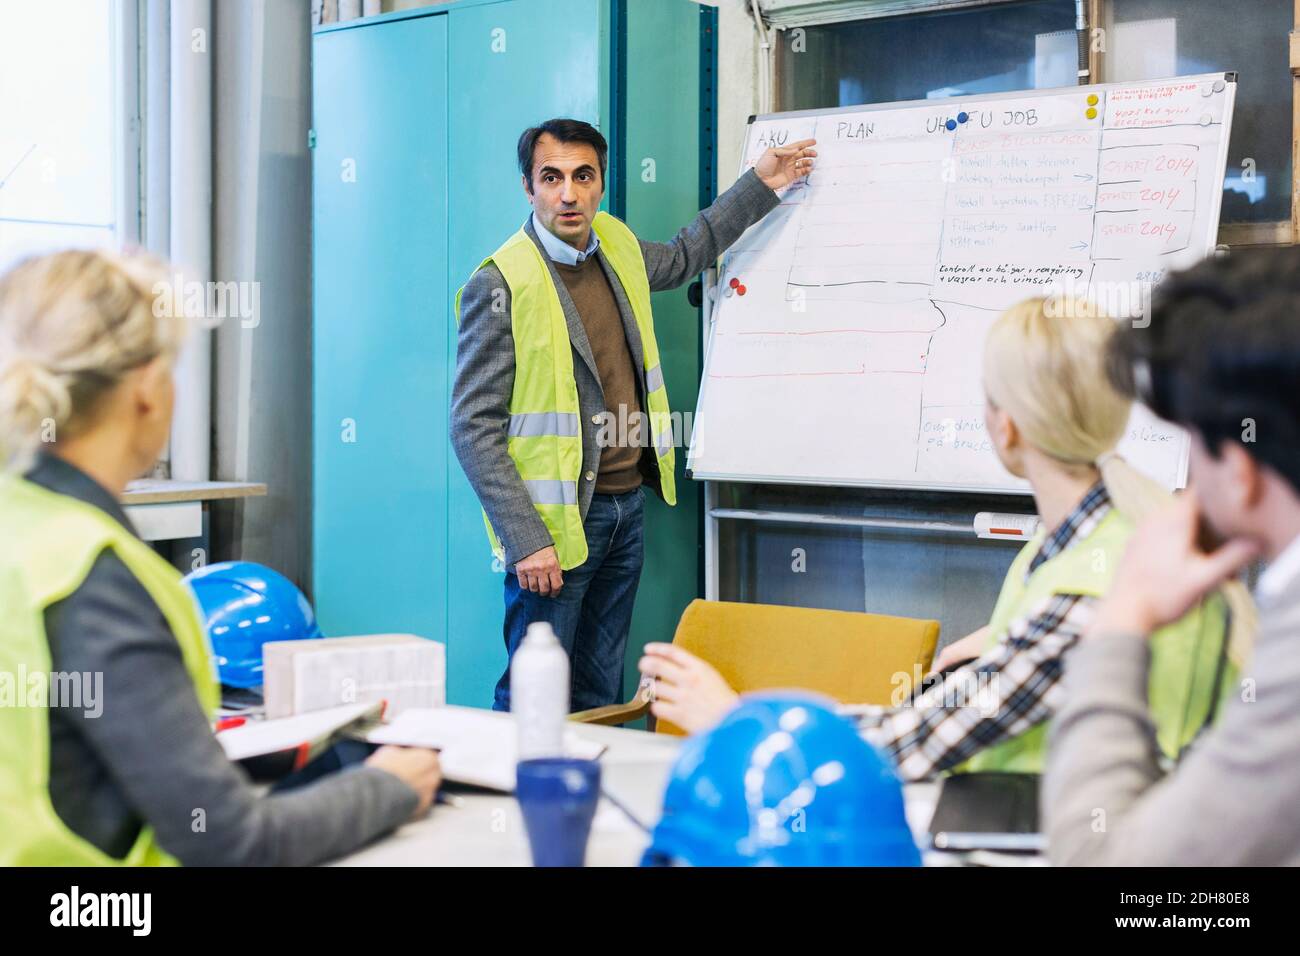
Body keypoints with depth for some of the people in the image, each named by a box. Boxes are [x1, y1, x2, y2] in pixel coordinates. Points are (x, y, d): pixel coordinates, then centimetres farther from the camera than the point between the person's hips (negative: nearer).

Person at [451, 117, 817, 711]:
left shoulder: (616, 247, 7)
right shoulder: (500, 285, -14)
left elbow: (682, 256, 32)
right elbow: (473, 427, -15)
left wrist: (760, 186, 32)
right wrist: (525, 540, -20)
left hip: (627, 506, 7)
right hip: (554, 522, -7)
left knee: (601, 698, 15)